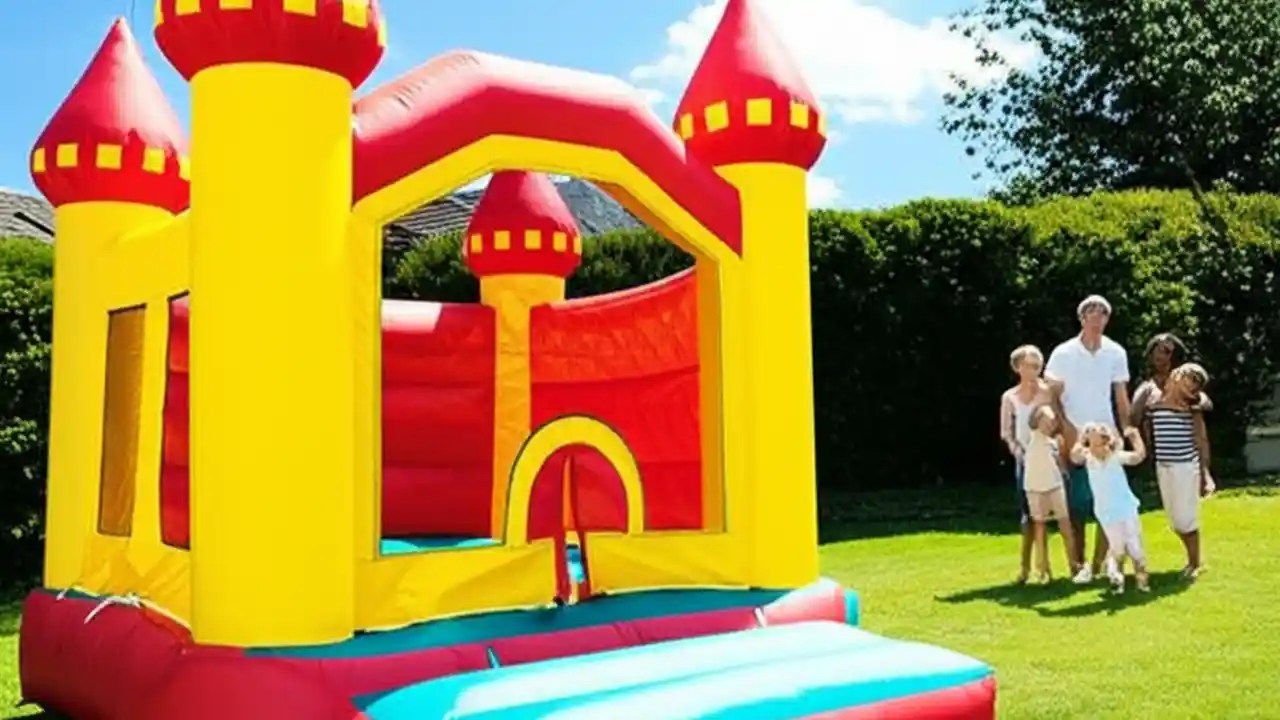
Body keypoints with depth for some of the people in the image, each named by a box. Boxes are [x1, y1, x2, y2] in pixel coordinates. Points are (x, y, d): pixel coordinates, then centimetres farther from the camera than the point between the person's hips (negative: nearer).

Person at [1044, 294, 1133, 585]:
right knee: (1076, 504, 1)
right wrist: (1067, 429, -11)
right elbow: (1053, 396, -2)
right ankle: (1079, 563, 9)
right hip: (1074, 439, -2)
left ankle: (1097, 565, 6)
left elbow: (1122, 398, 7)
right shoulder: (1063, 354, -3)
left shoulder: (1116, 353, 3)